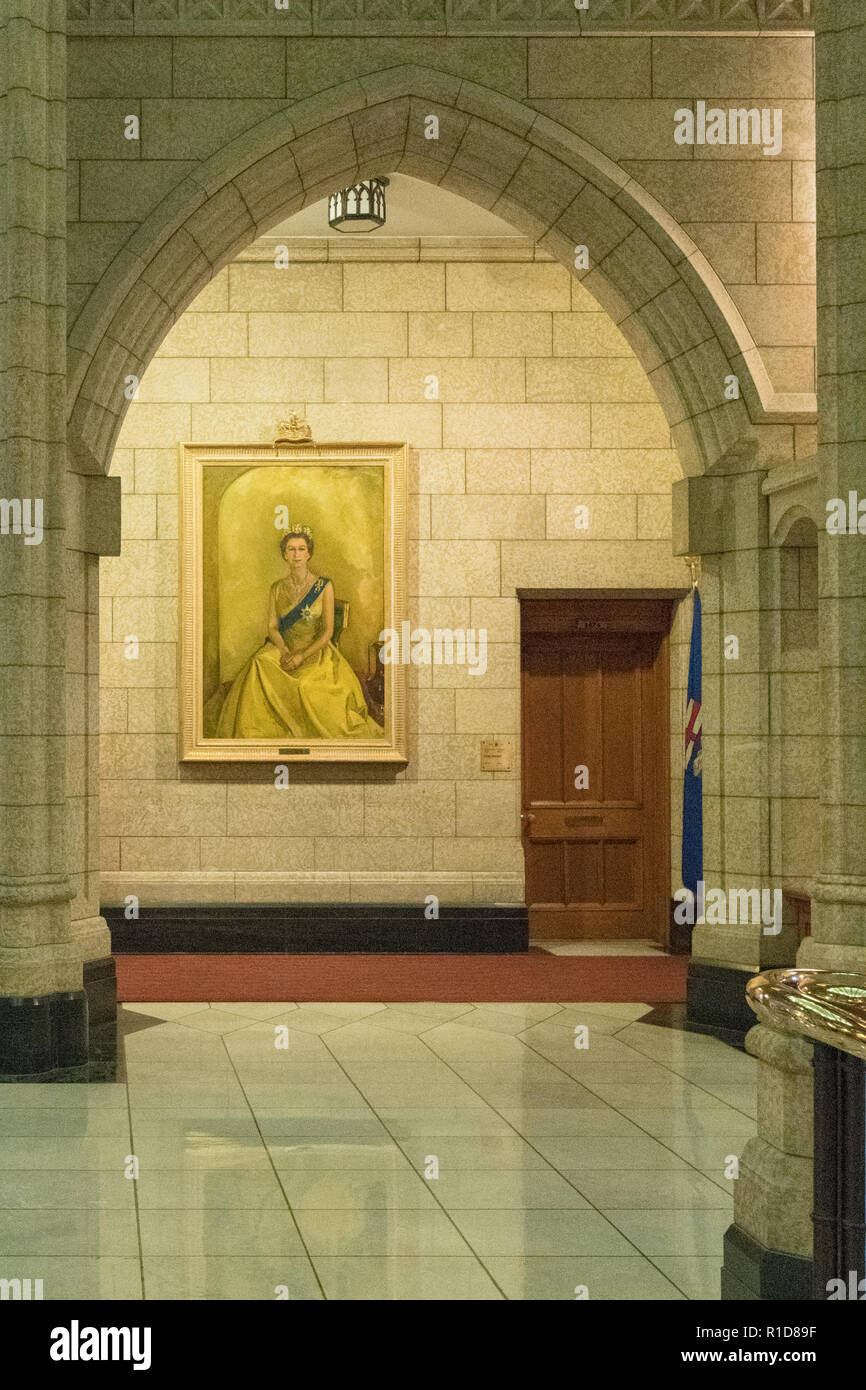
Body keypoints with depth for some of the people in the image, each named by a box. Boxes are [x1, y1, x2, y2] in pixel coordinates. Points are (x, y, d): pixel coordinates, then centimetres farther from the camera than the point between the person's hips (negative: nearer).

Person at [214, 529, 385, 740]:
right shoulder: (277, 588, 8)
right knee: (258, 665, -28)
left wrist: (302, 655, -17)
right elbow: (272, 627, 6)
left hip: (315, 652, -3)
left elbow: (328, 632, -4)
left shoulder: (324, 586, -2)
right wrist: (284, 650, -15)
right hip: (283, 650, 3)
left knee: (306, 685, -34)